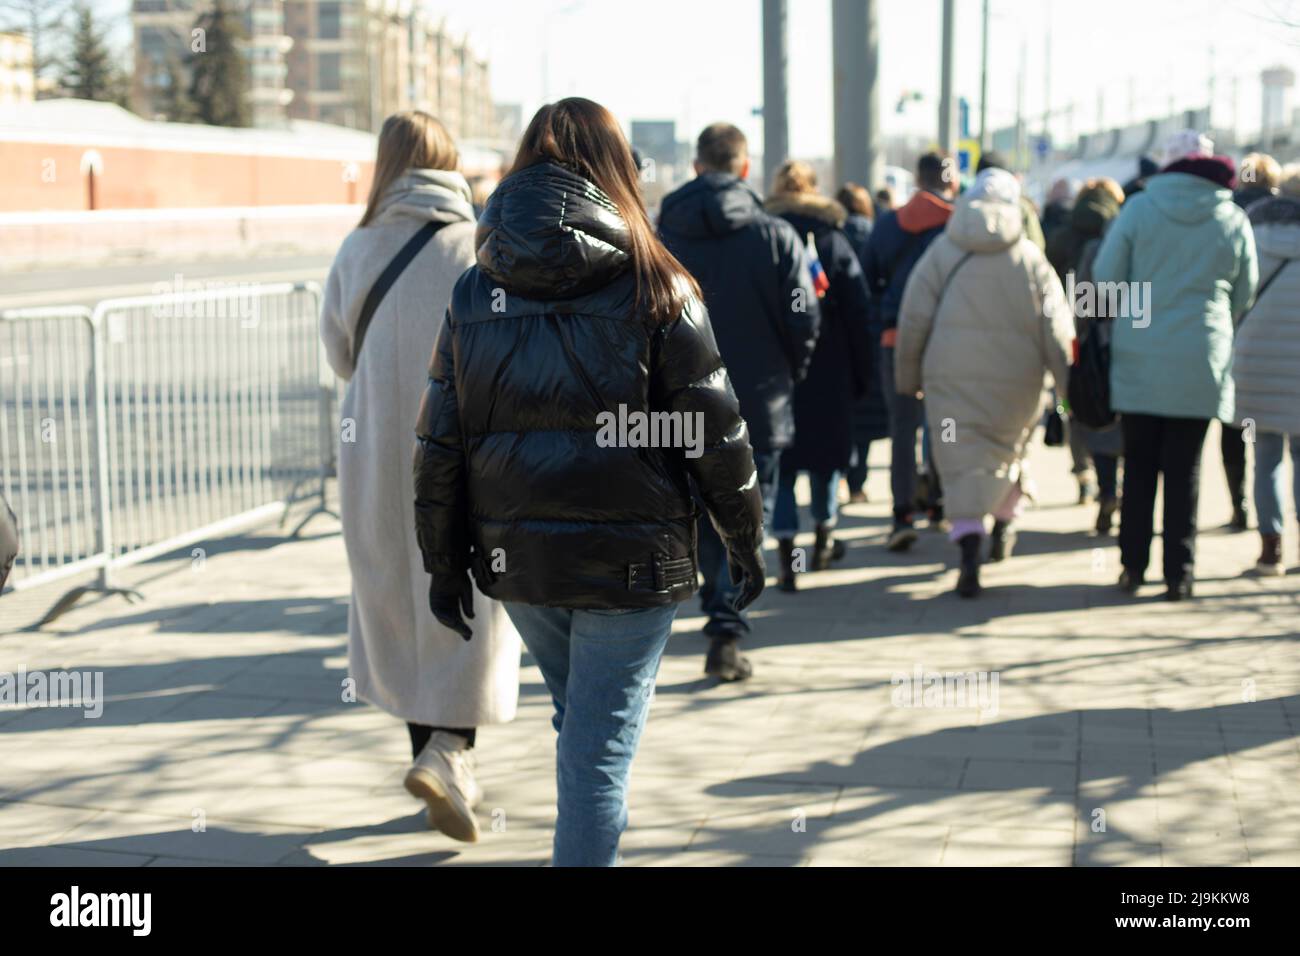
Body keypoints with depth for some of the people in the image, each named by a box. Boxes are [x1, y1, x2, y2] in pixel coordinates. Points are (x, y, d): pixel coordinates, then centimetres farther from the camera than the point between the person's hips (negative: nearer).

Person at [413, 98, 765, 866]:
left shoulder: (476, 293, 3)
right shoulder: (656, 288, -7)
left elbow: (441, 442, 3)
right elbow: (714, 431, -6)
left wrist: (446, 565, 10)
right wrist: (746, 536, 7)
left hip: (516, 561, 4)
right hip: (629, 559, -4)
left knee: (580, 722, 24)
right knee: (600, 747, 1)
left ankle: (603, 835, 38)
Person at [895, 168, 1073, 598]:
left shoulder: (942, 251, 1)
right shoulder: (1030, 258, 1)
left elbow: (914, 318, 1)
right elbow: (1056, 329, 1)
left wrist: (908, 377, 11)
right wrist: (1071, 387, 7)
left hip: (951, 377, -1)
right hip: (1015, 381, 1)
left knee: (963, 464, -2)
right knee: (1008, 449, 23)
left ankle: (970, 554, -18)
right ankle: (1003, 527, 39)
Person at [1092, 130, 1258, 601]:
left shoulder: (1138, 209, -4)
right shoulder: (1233, 221, 0)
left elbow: (1105, 276, -2)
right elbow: (1244, 295, 8)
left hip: (1138, 361, 0)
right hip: (1200, 366, 0)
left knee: (1138, 466, 10)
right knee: (1184, 471, 5)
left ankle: (1133, 565, 11)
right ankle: (1178, 574, 6)